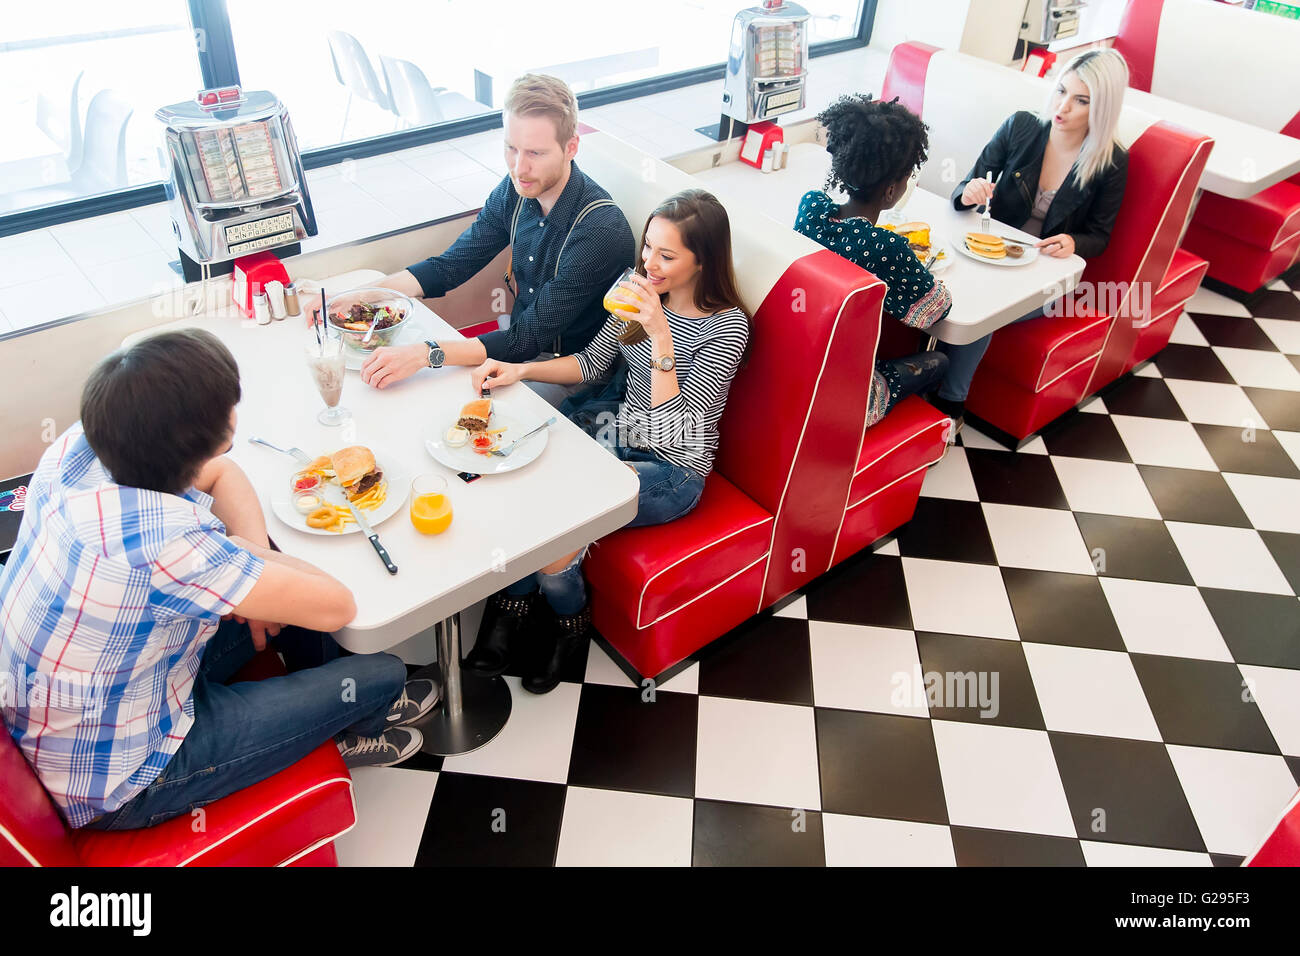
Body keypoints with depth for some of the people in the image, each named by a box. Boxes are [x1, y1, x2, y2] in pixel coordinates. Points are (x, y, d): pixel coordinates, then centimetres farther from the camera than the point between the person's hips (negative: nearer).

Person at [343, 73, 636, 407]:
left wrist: (425, 354, -37)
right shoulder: (516, 190, -6)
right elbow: (450, 267, 2)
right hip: (522, 338, 7)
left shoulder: (601, 230, -29)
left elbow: (530, 339, -29)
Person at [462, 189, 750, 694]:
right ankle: (513, 604, 8)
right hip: (620, 426, 7)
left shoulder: (727, 328, -20)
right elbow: (590, 362, 6)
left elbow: (671, 427, -26)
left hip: (674, 468, -6)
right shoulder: (642, 291, -1)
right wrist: (519, 369, -9)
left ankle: (568, 621, 10)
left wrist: (660, 336, -34)